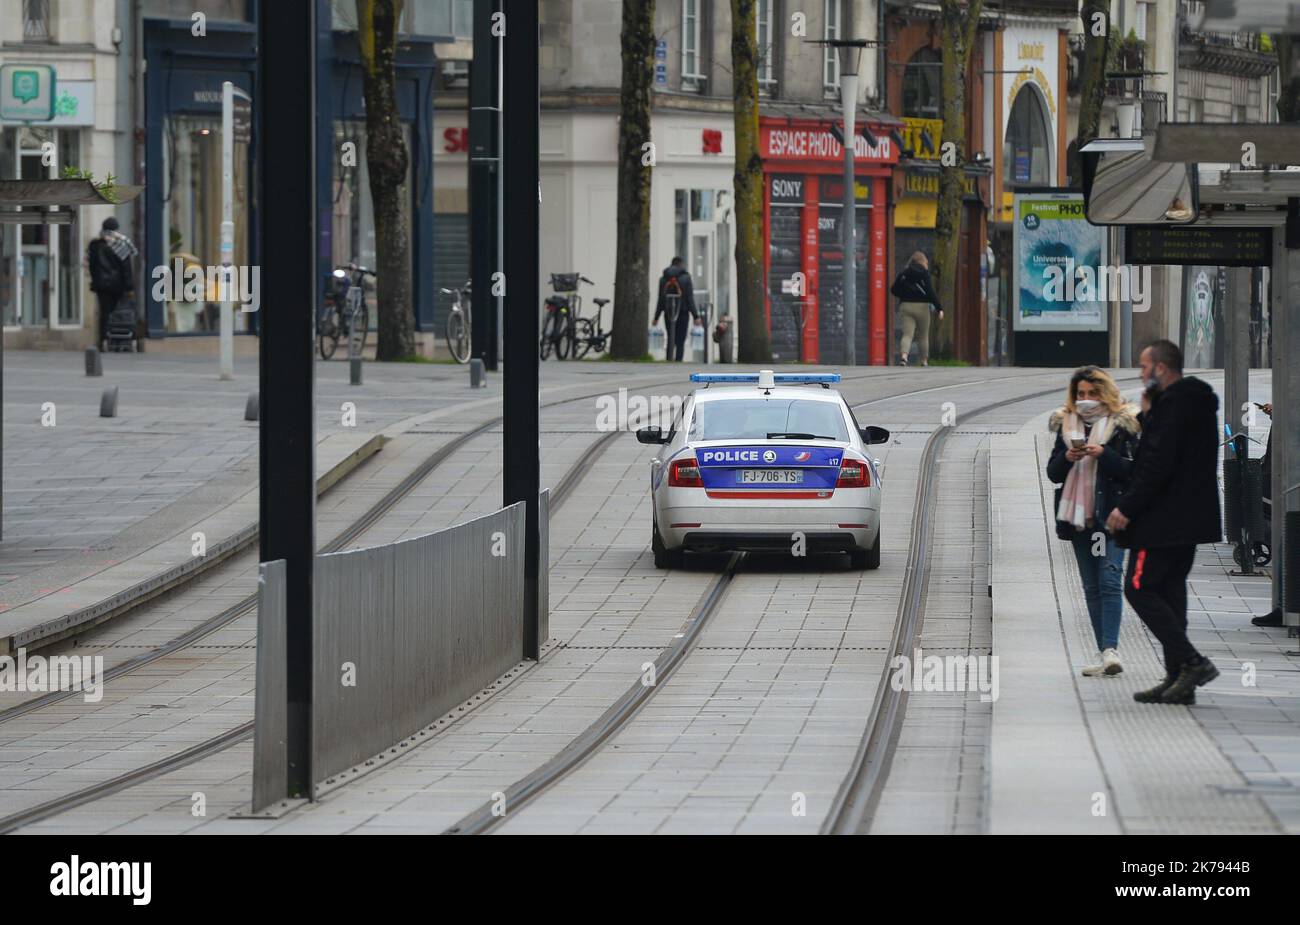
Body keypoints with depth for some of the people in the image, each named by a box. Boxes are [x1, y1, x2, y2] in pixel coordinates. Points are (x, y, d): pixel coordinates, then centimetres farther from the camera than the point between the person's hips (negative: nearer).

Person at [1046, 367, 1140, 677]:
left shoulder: (1123, 424, -1)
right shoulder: (1066, 425, 12)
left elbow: (1133, 470, -6)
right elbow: (1053, 473, 11)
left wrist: (1103, 454, -18)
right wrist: (1067, 457, -9)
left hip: (1111, 515, -5)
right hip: (1079, 517, 5)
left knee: (1109, 580, -17)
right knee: (1092, 588, 7)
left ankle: (1110, 649, -25)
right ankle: (1107, 654, 10)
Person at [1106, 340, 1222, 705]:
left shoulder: (1173, 404, -16)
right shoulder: (1198, 402, 17)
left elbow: (1158, 463, -23)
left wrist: (1127, 508, -19)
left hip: (1164, 520, -10)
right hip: (1189, 519, 10)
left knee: (1139, 588, -7)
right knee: (1170, 590, 12)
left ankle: (1191, 662, -14)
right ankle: (1179, 678, 10)